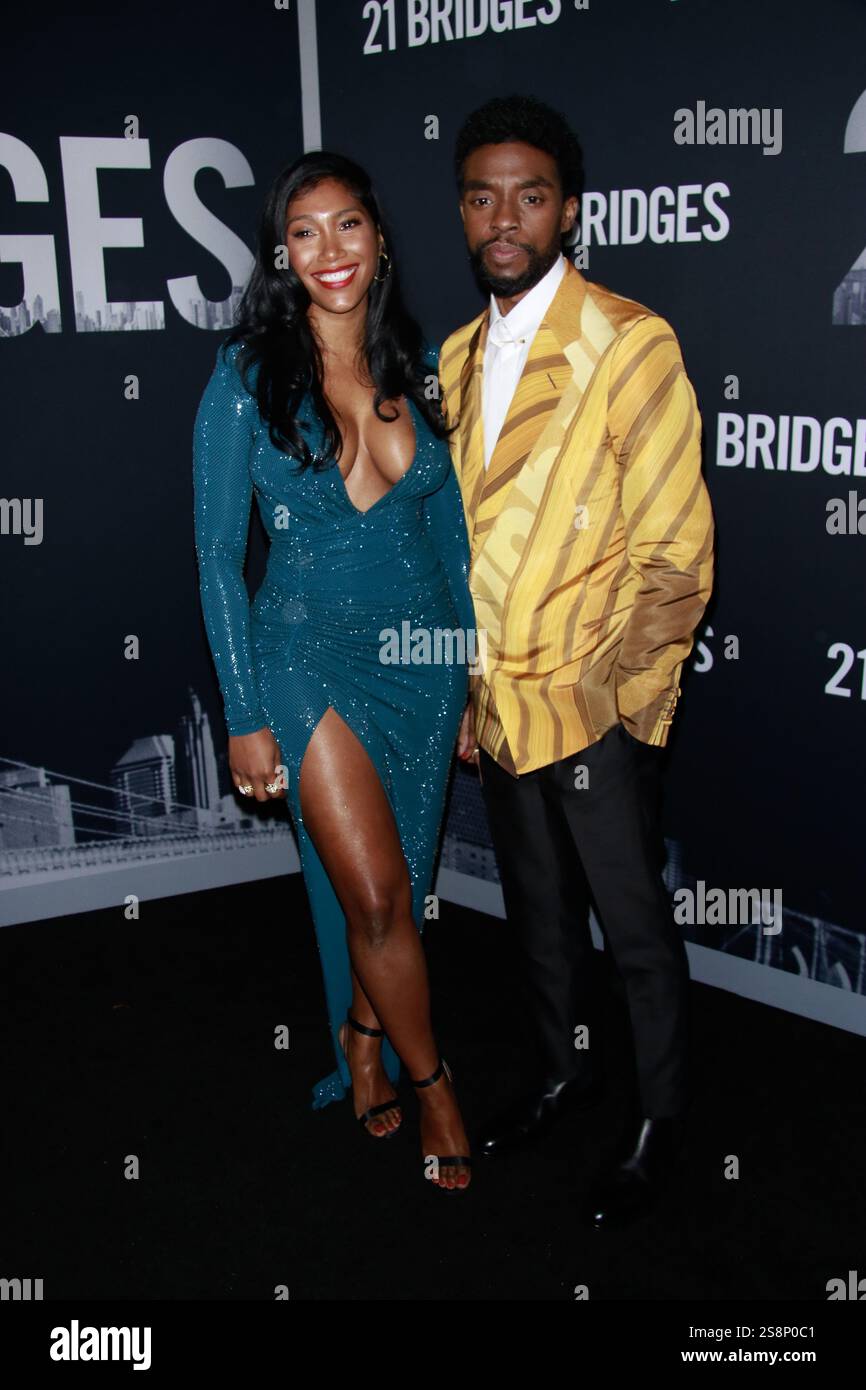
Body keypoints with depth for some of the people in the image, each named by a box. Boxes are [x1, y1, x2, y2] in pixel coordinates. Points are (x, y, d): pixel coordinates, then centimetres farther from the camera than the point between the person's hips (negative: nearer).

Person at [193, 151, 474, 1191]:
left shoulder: (419, 366, 3)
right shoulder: (248, 375, -7)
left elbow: (449, 525, 10)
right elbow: (218, 555, -7)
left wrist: (470, 668, 10)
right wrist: (245, 716, -9)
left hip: (423, 656, 4)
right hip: (312, 657, -3)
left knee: (395, 883, 12)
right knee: (373, 892, -6)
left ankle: (364, 1045, 38)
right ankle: (431, 1083, 18)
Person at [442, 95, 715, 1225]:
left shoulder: (632, 345, -12)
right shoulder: (459, 356, 8)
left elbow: (677, 552, -14)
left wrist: (613, 699, -17)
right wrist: (465, 685, 7)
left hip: (595, 710, -6)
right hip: (495, 707, 6)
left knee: (634, 925, 9)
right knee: (537, 908, 21)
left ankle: (661, 1119, 31)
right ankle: (567, 1066, 44)